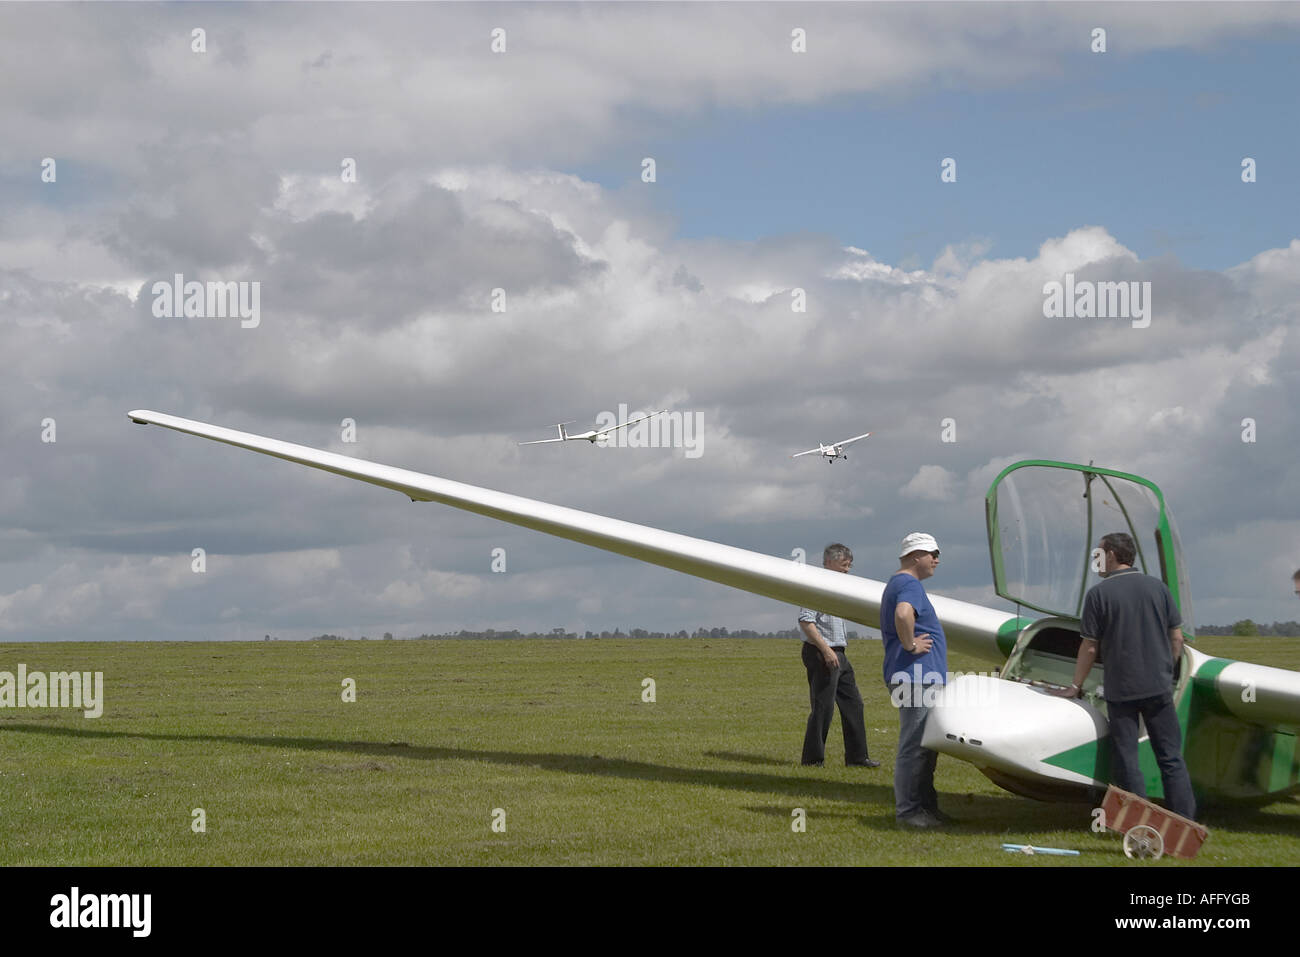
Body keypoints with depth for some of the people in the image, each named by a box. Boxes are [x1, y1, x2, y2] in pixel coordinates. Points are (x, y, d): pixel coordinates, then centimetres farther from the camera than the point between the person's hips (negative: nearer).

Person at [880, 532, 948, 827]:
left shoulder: (897, 583, 21)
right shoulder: (910, 584, -13)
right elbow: (903, 614, -35)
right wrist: (910, 646, -22)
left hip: (920, 678, 11)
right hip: (916, 676, -11)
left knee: (924, 747, 15)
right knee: (914, 746, -8)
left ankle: (926, 807, 21)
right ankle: (907, 810, -6)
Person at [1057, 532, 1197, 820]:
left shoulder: (1098, 594, -5)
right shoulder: (1157, 587, 4)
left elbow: (1090, 647, -4)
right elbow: (1176, 637, 6)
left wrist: (1076, 686, 7)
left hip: (1120, 689, -3)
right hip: (1159, 687, 3)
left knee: (1126, 761, 4)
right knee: (1171, 758, 8)